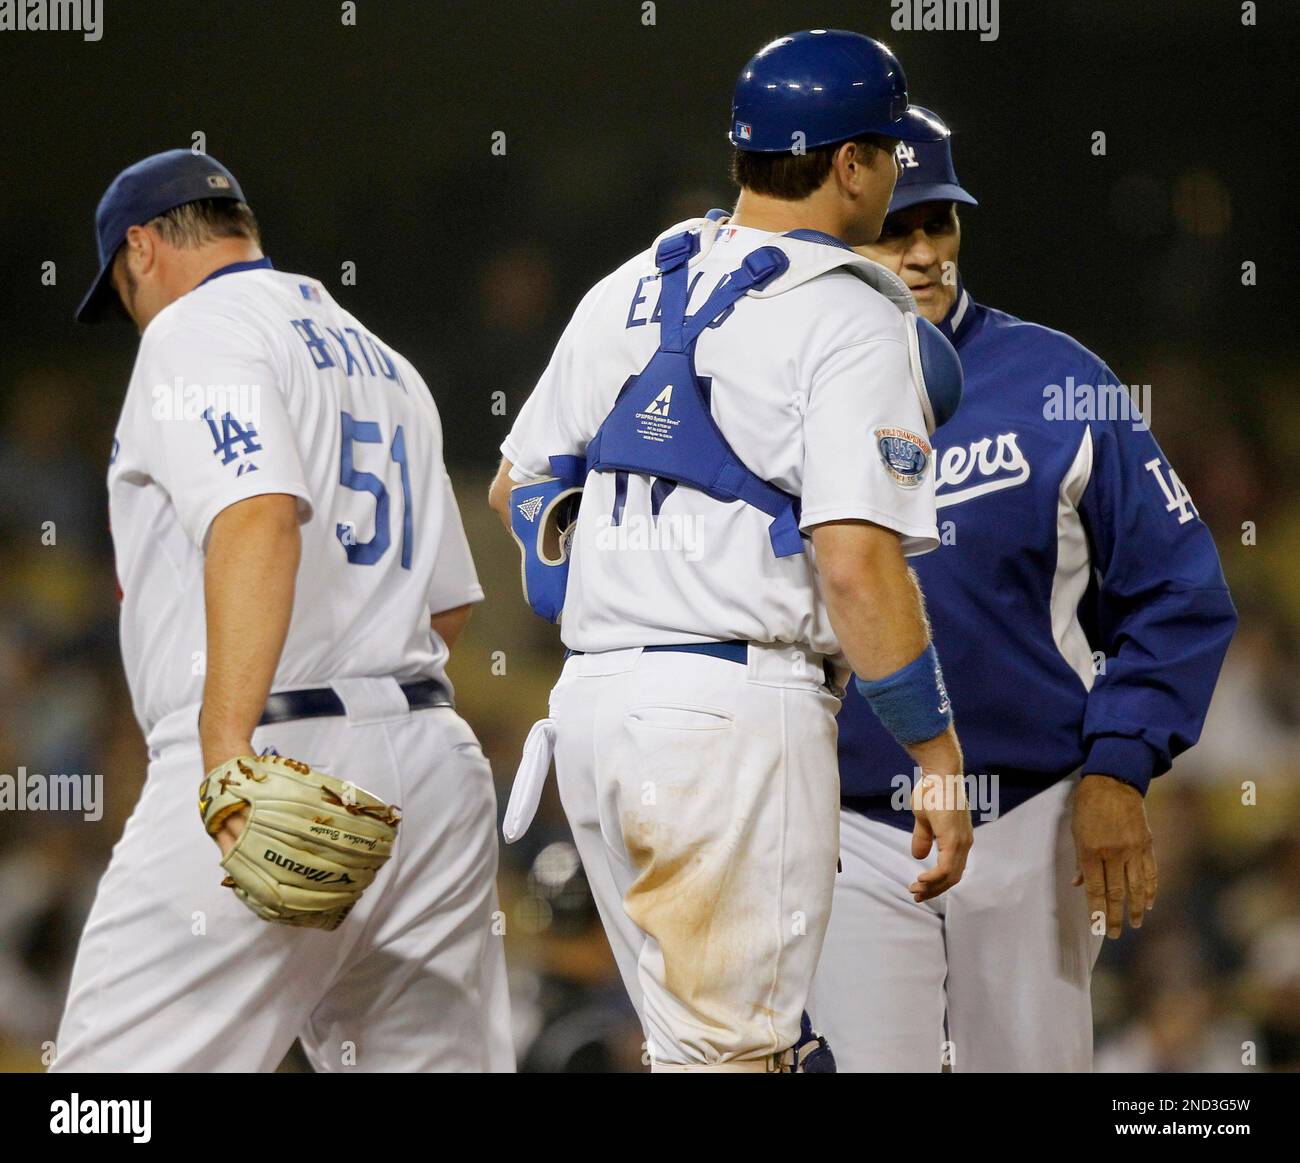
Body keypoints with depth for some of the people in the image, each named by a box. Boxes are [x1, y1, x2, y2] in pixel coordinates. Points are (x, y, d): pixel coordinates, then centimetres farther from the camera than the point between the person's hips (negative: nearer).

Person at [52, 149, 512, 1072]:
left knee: (120, 1064, -11)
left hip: (280, 753, -8)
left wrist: (227, 749, -29)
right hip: (437, 760, 8)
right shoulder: (385, 363, 25)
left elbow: (256, 518, -20)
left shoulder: (196, 329, -1)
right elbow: (450, 603, 26)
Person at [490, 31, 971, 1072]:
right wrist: (937, 751, -12)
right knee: (726, 1051, -6)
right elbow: (856, 561, -17)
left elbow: (518, 488, 21)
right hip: (742, 704, -8)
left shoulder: (627, 293, 14)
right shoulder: (846, 322, -8)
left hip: (591, 705, 8)